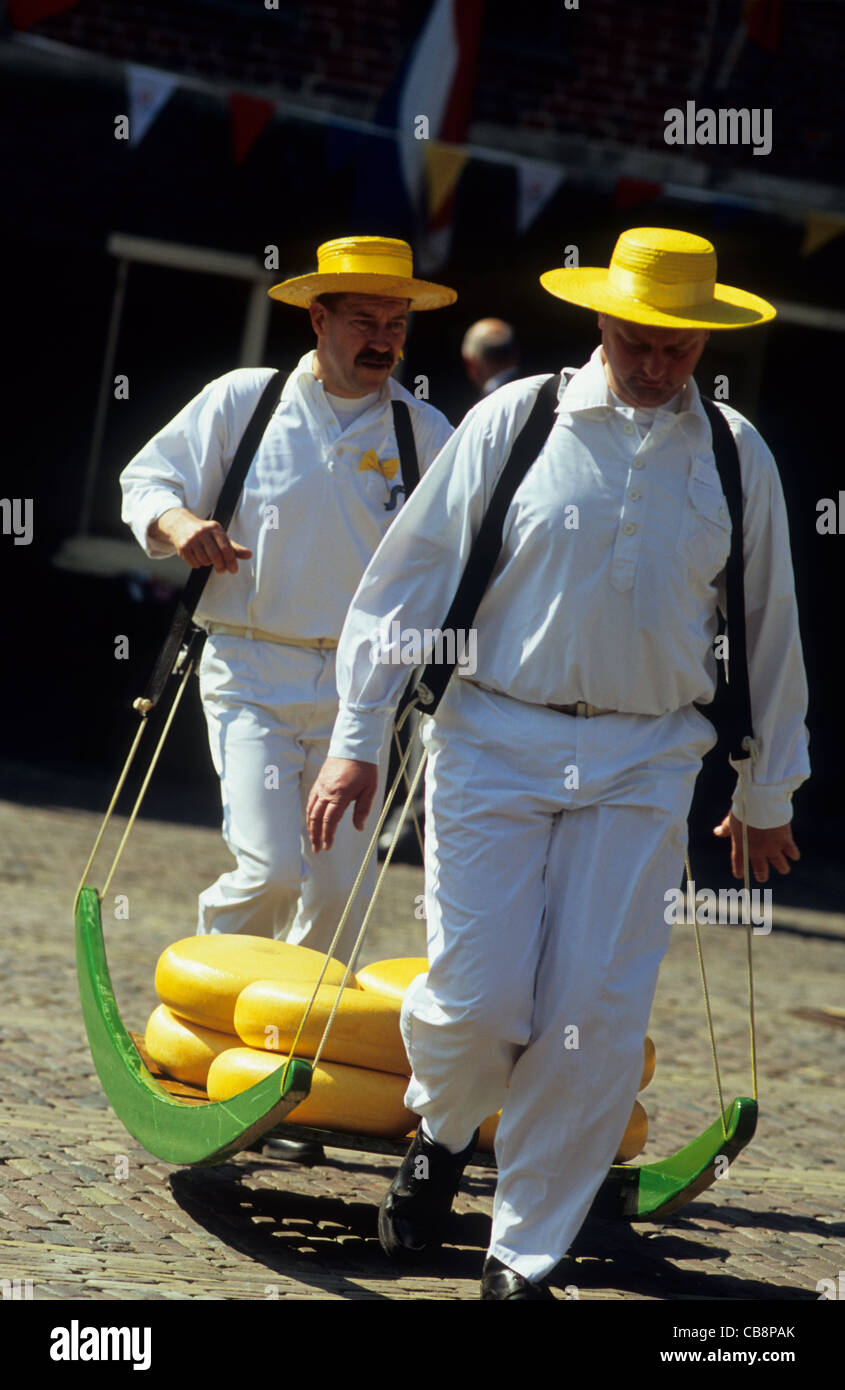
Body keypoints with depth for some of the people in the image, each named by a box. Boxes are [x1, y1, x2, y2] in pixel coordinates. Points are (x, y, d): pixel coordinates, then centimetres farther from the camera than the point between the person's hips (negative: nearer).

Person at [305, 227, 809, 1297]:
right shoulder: (514, 423, -2)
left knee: (598, 1025, -5)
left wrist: (766, 793, 22)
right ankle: (443, 1134, 30)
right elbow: (410, 575, 0)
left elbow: (767, 628, 16)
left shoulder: (736, 458, 6)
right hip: (495, 741, -2)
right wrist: (356, 740, -3)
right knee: (478, 1001, -6)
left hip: (644, 767, 2)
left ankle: (524, 1260, 10)